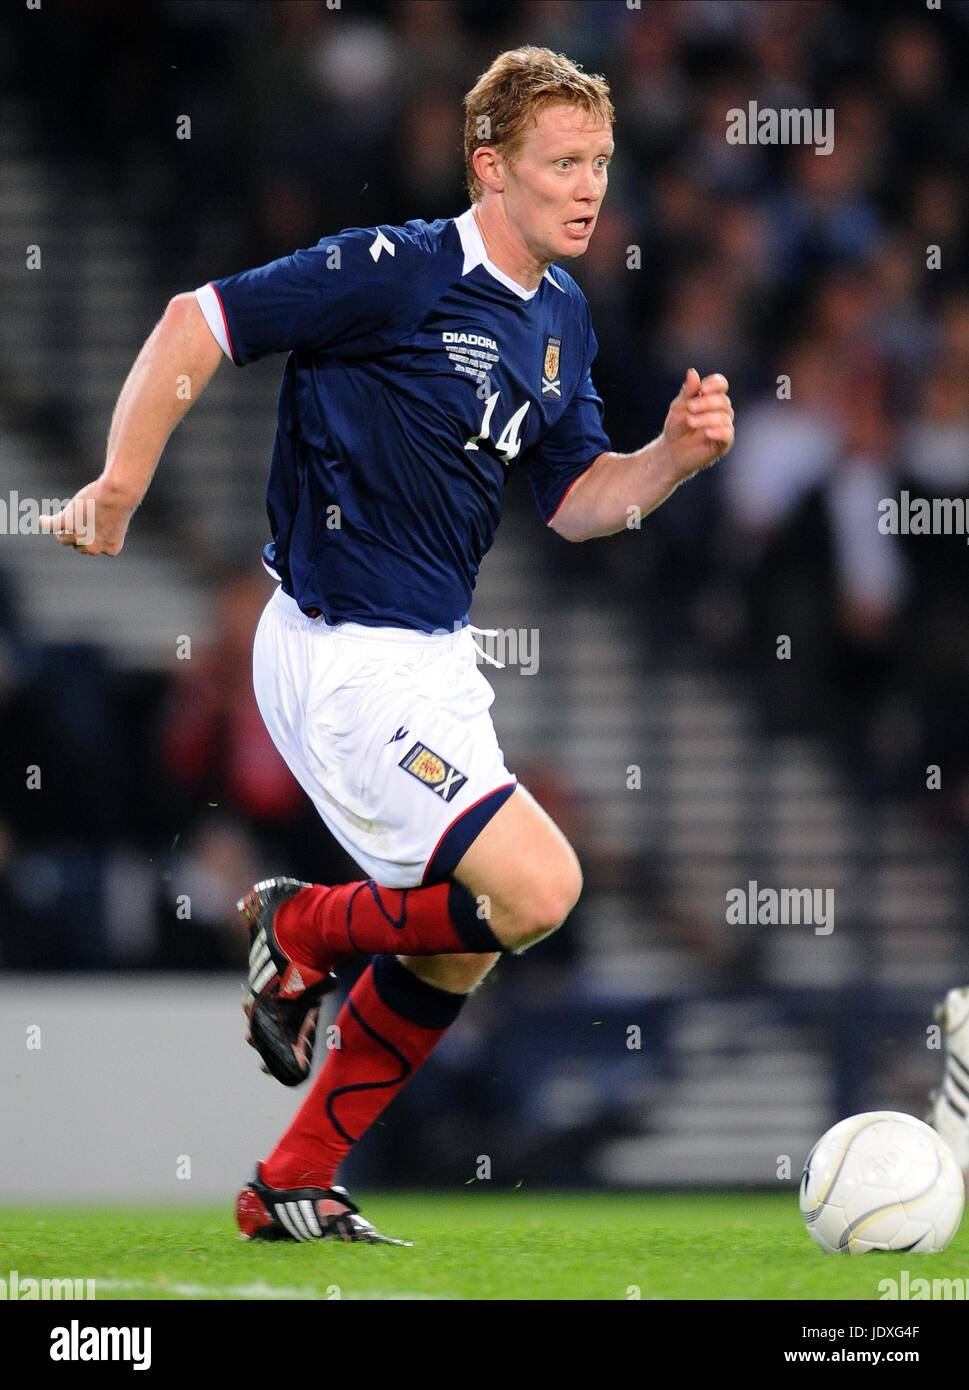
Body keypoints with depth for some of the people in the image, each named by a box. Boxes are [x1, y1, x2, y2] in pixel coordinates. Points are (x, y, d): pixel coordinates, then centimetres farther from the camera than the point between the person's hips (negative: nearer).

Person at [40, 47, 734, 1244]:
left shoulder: (562, 316, 9)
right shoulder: (398, 272, -17)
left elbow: (574, 499, 15)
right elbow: (193, 326, -15)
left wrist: (673, 457, -4)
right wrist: (116, 493, -16)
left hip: (433, 658, 9)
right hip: (347, 660, -9)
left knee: (458, 949, 15)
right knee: (535, 889, -18)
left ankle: (292, 1190, 26)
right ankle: (303, 930, 7)